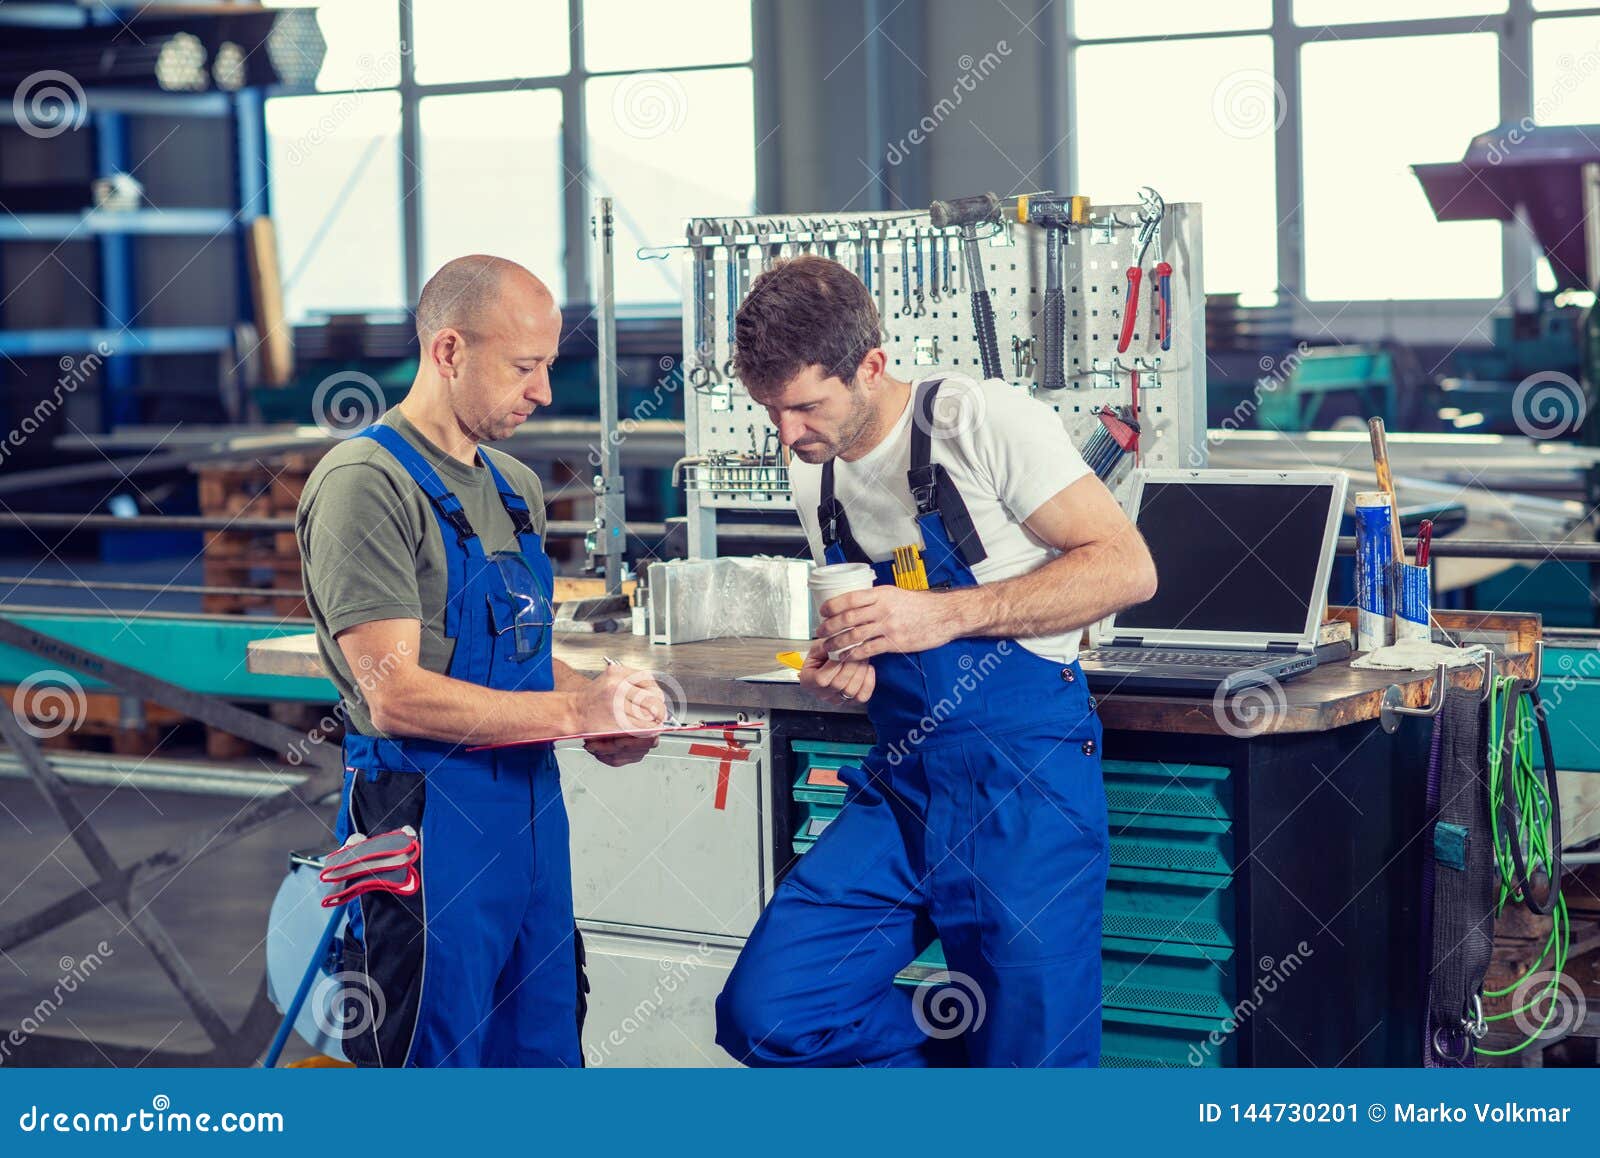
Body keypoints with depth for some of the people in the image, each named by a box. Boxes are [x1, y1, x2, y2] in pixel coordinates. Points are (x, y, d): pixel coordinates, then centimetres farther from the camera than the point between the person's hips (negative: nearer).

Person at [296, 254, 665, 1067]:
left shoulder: (516, 489, 15)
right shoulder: (365, 483, -13)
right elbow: (395, 692, -19)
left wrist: (600, 711, 2)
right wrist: (573, 711, -21)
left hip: (530, 809, 8)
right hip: (427, 819, -8)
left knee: (544, 1048, 14)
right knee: (432, 1060, -2)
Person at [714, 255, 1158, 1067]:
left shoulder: (982, 421, -12)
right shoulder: (815, 479, 8)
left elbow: (1126, 567, -14)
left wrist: (945, 614, -21)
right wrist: (841, 666, -2)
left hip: (1024, 784, -6)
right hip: (902, 785, 6)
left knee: (1037, 1054, -2)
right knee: (762, 1014, -6)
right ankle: (963, 1022, 15)